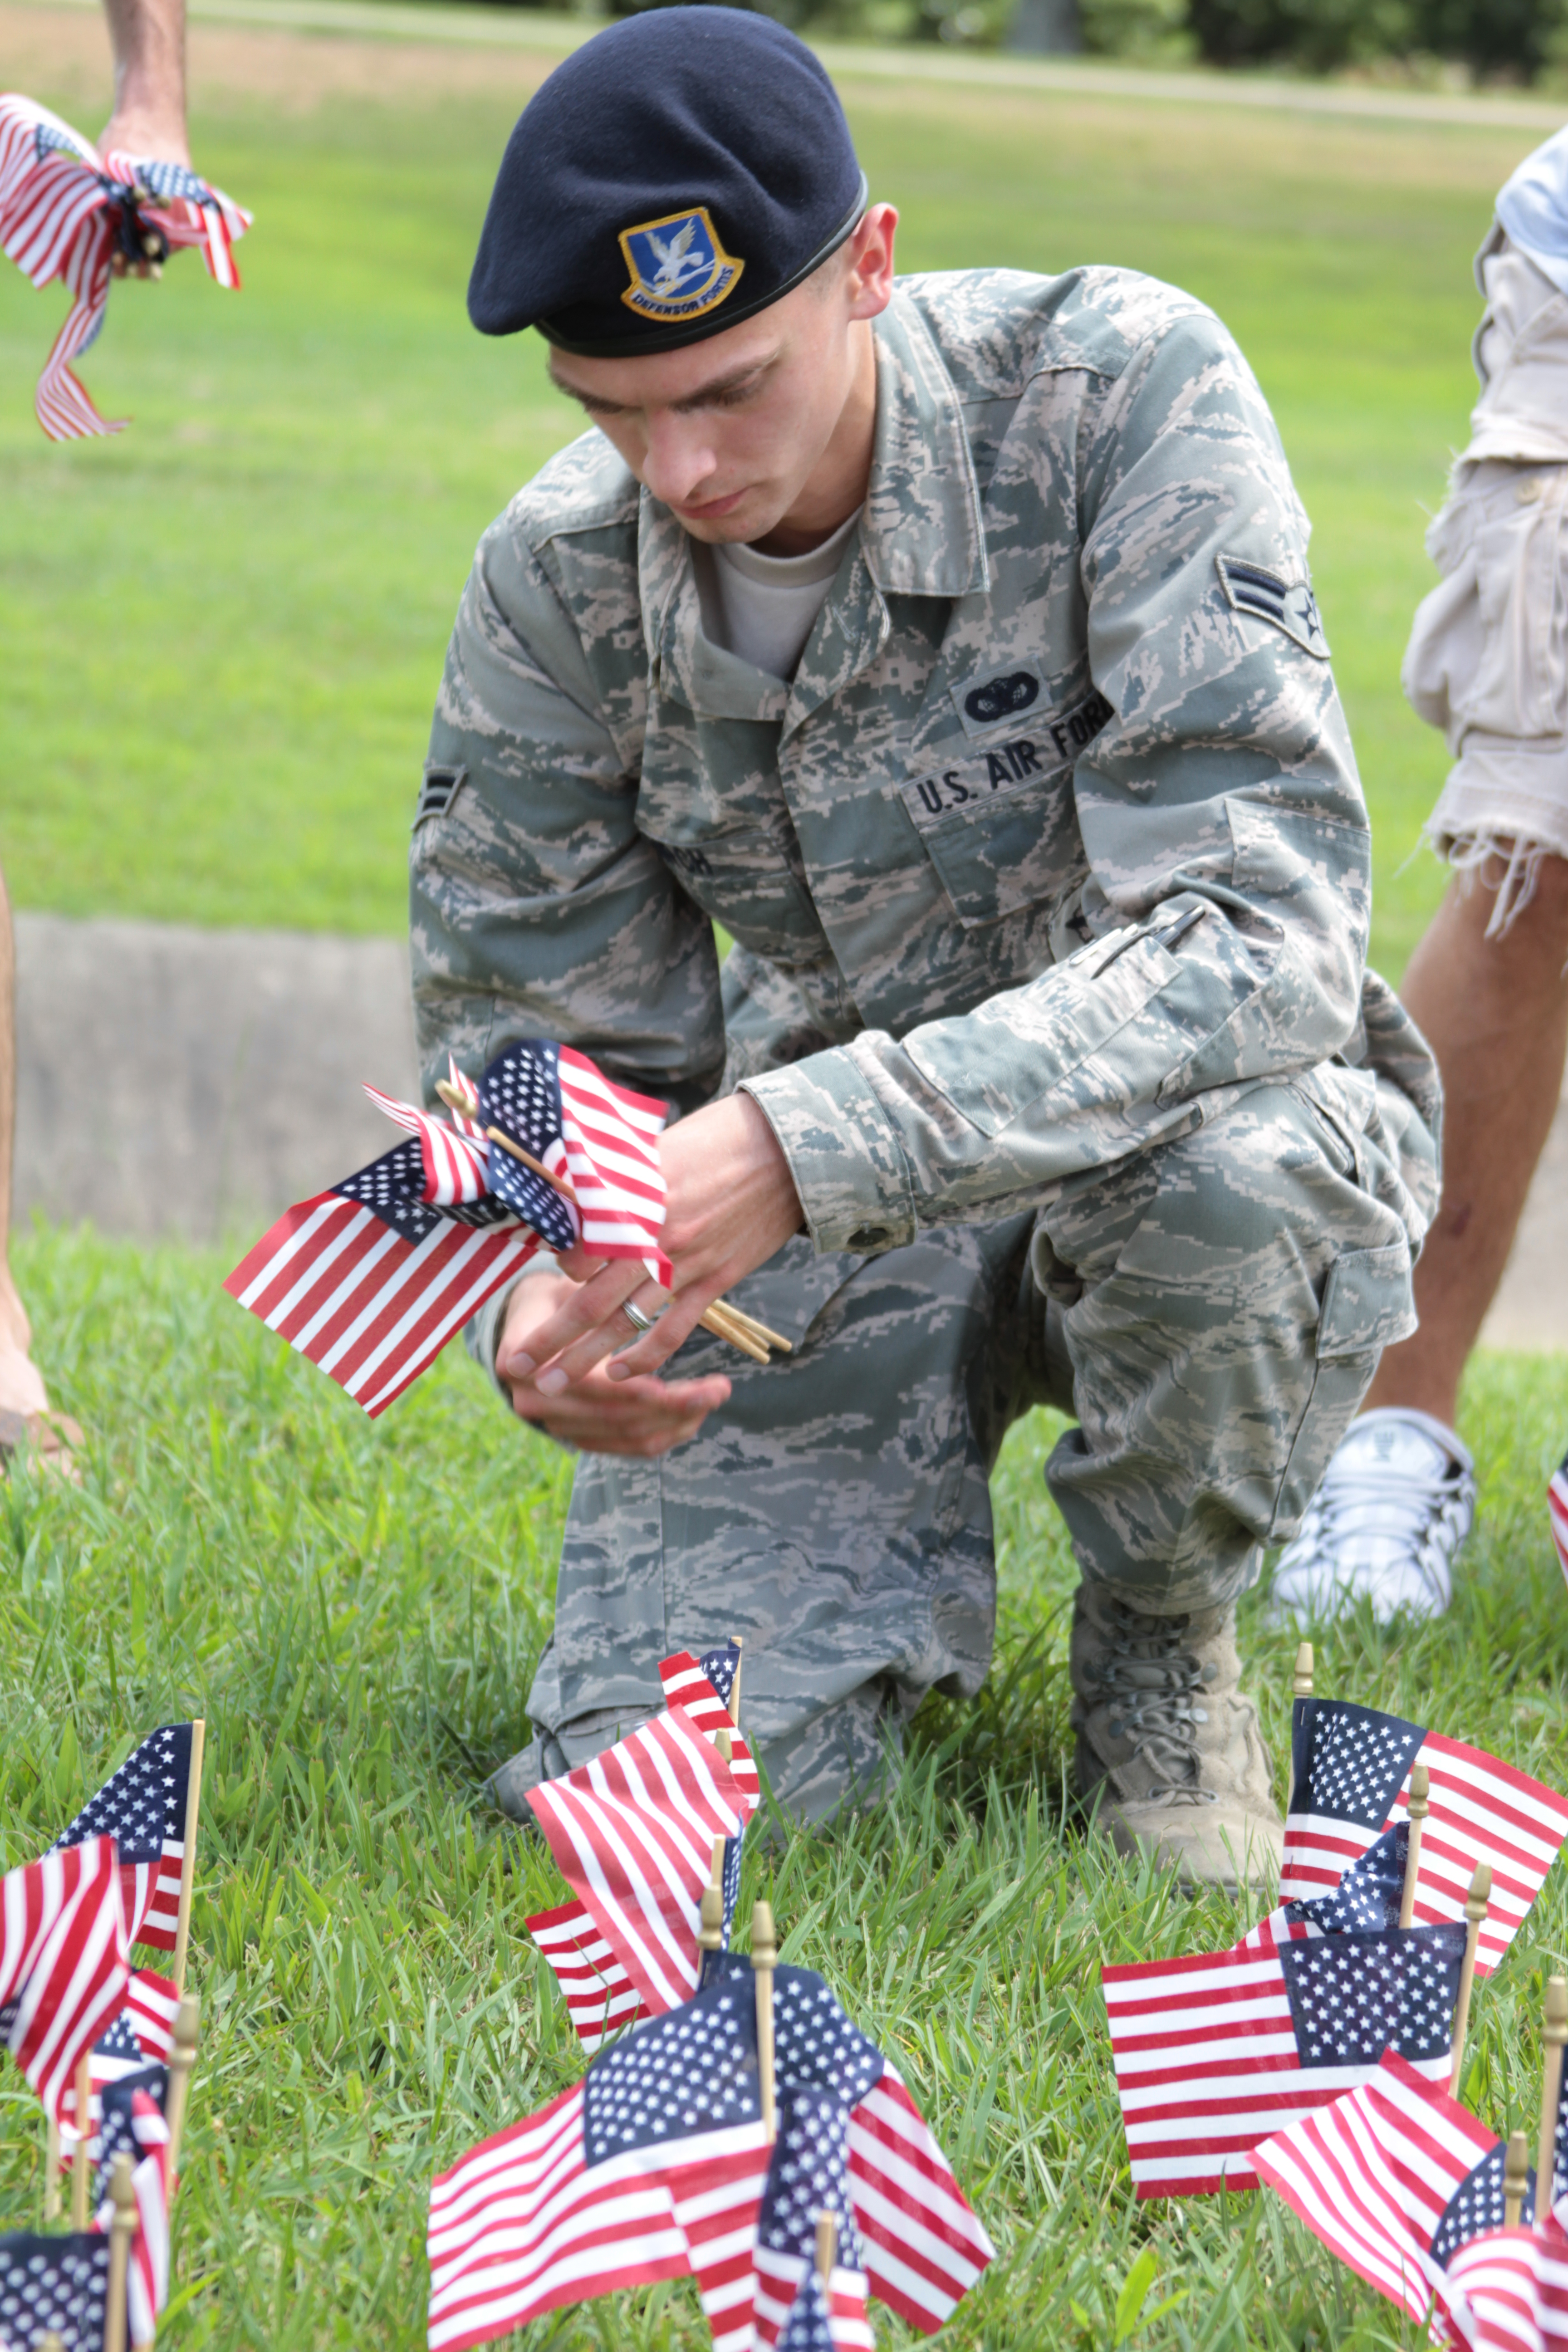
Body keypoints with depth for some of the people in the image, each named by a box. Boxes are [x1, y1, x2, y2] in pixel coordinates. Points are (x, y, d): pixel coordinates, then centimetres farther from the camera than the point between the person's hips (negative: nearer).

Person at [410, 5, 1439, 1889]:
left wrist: (804, 1145, -45)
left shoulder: (1121, 395, -24)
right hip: (829, 1214, 2)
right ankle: (911, 1555, 20)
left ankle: (1162, 1649, -5)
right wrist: (537, 1302, -28)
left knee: (1233, 1169, -40)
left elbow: (1267, 935, -33)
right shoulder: (555, 583, -11)